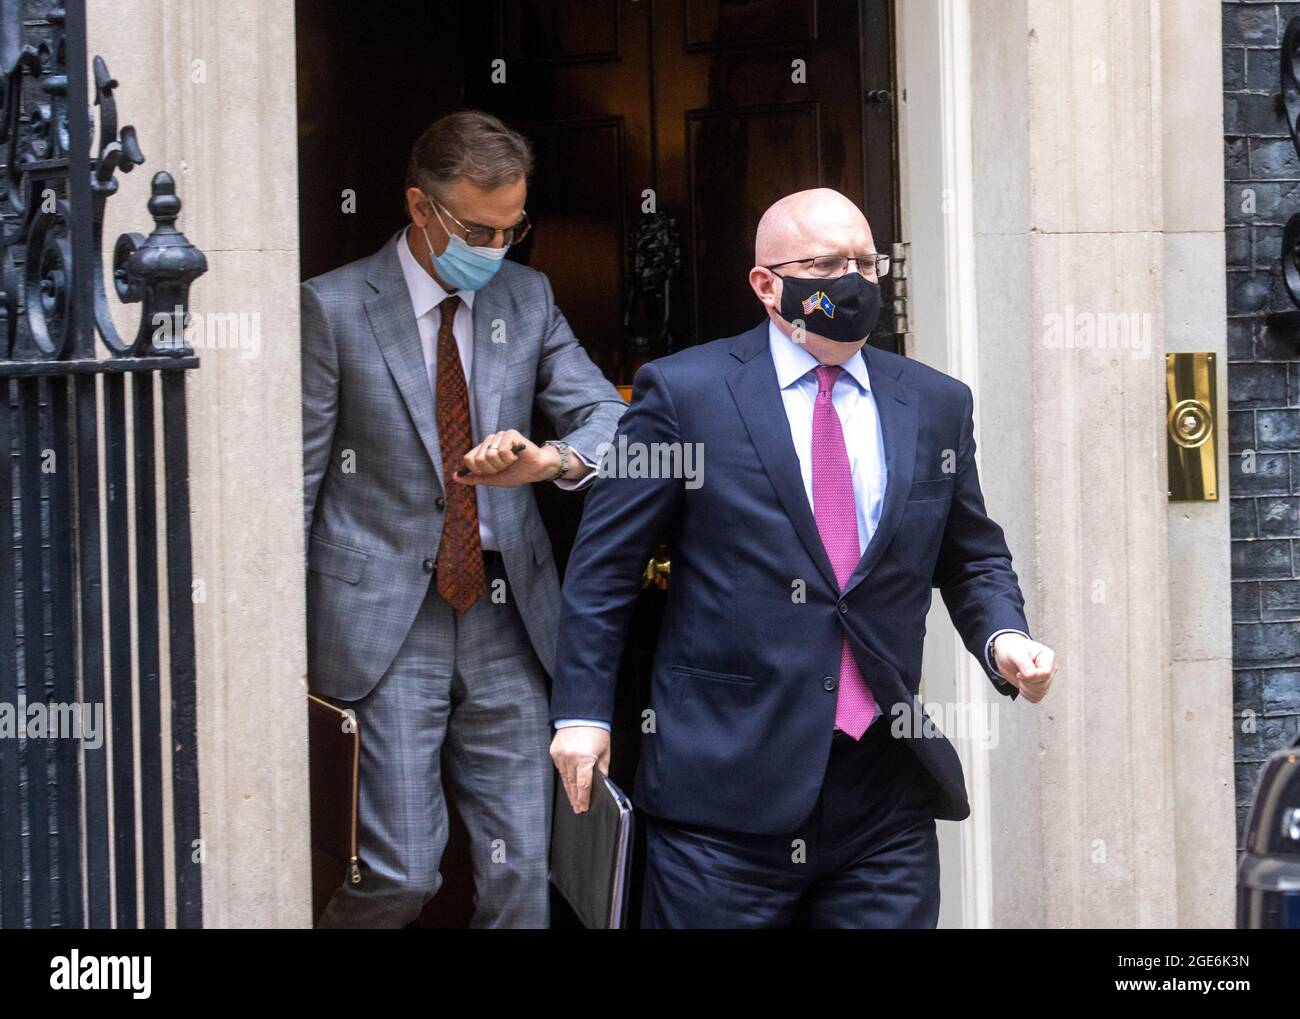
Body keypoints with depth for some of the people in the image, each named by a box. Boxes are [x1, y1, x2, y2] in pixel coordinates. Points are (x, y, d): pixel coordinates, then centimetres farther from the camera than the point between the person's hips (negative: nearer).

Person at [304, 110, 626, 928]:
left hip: (509, 619, 4)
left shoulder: (527, 298, 9)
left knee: (520, 873, 4)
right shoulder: (335, 308, -3)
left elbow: (610, 417, 2)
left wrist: (552, 459, -22)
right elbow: (299, 477, -2)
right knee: (403, 875, -7)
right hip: (384, 621, -4)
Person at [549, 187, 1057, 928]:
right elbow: (604, 565, 2)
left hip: (886, 788, 3)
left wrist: (1002, 636, -1)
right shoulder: (685, 392, -1)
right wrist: (583, 711, -2)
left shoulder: (937, 405, 11)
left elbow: (974, 559, 20)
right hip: (727, 785, -3)